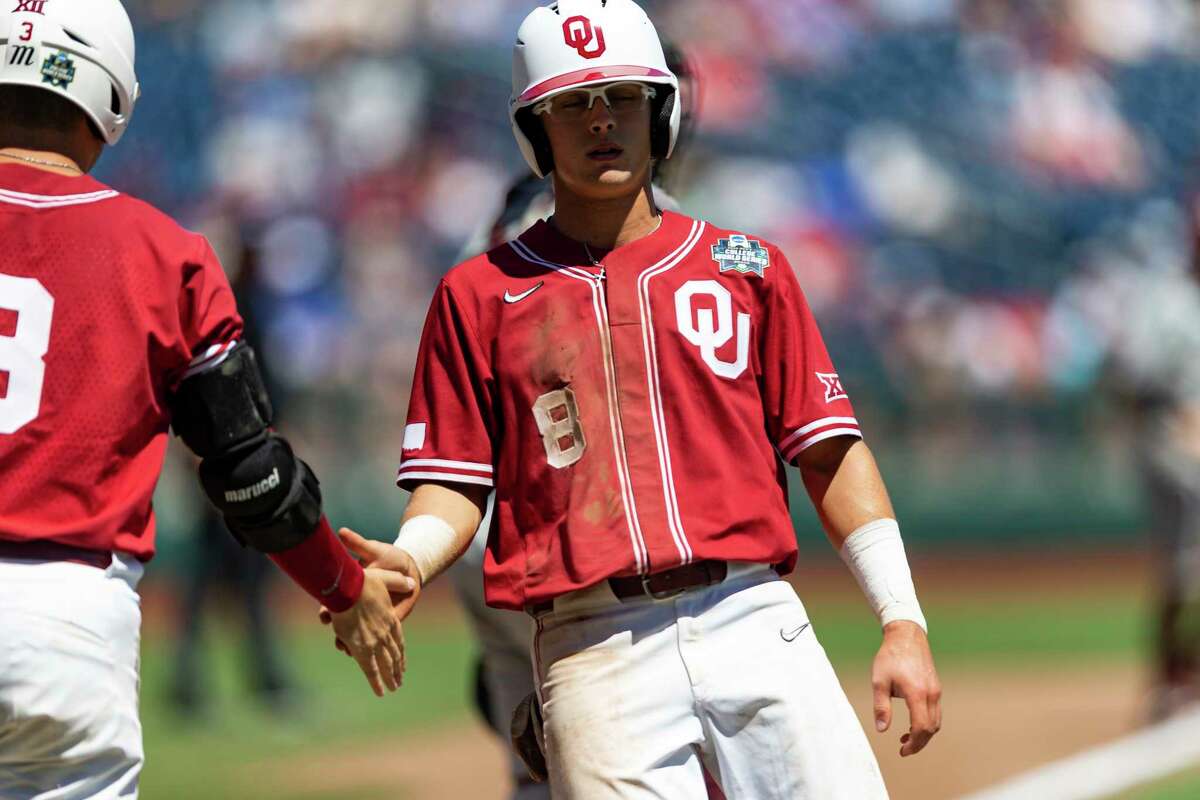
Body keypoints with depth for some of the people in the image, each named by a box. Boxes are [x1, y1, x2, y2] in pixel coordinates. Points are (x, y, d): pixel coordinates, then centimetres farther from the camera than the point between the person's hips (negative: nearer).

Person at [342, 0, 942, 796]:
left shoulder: (748, 268, 14)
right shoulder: (477, 295, 12)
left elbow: (830, 452, 11)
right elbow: (455, 484, 9)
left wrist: (903, 619, 2)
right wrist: (407, 564, -13)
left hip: (756, 622, 1)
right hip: (596, 656, -1)